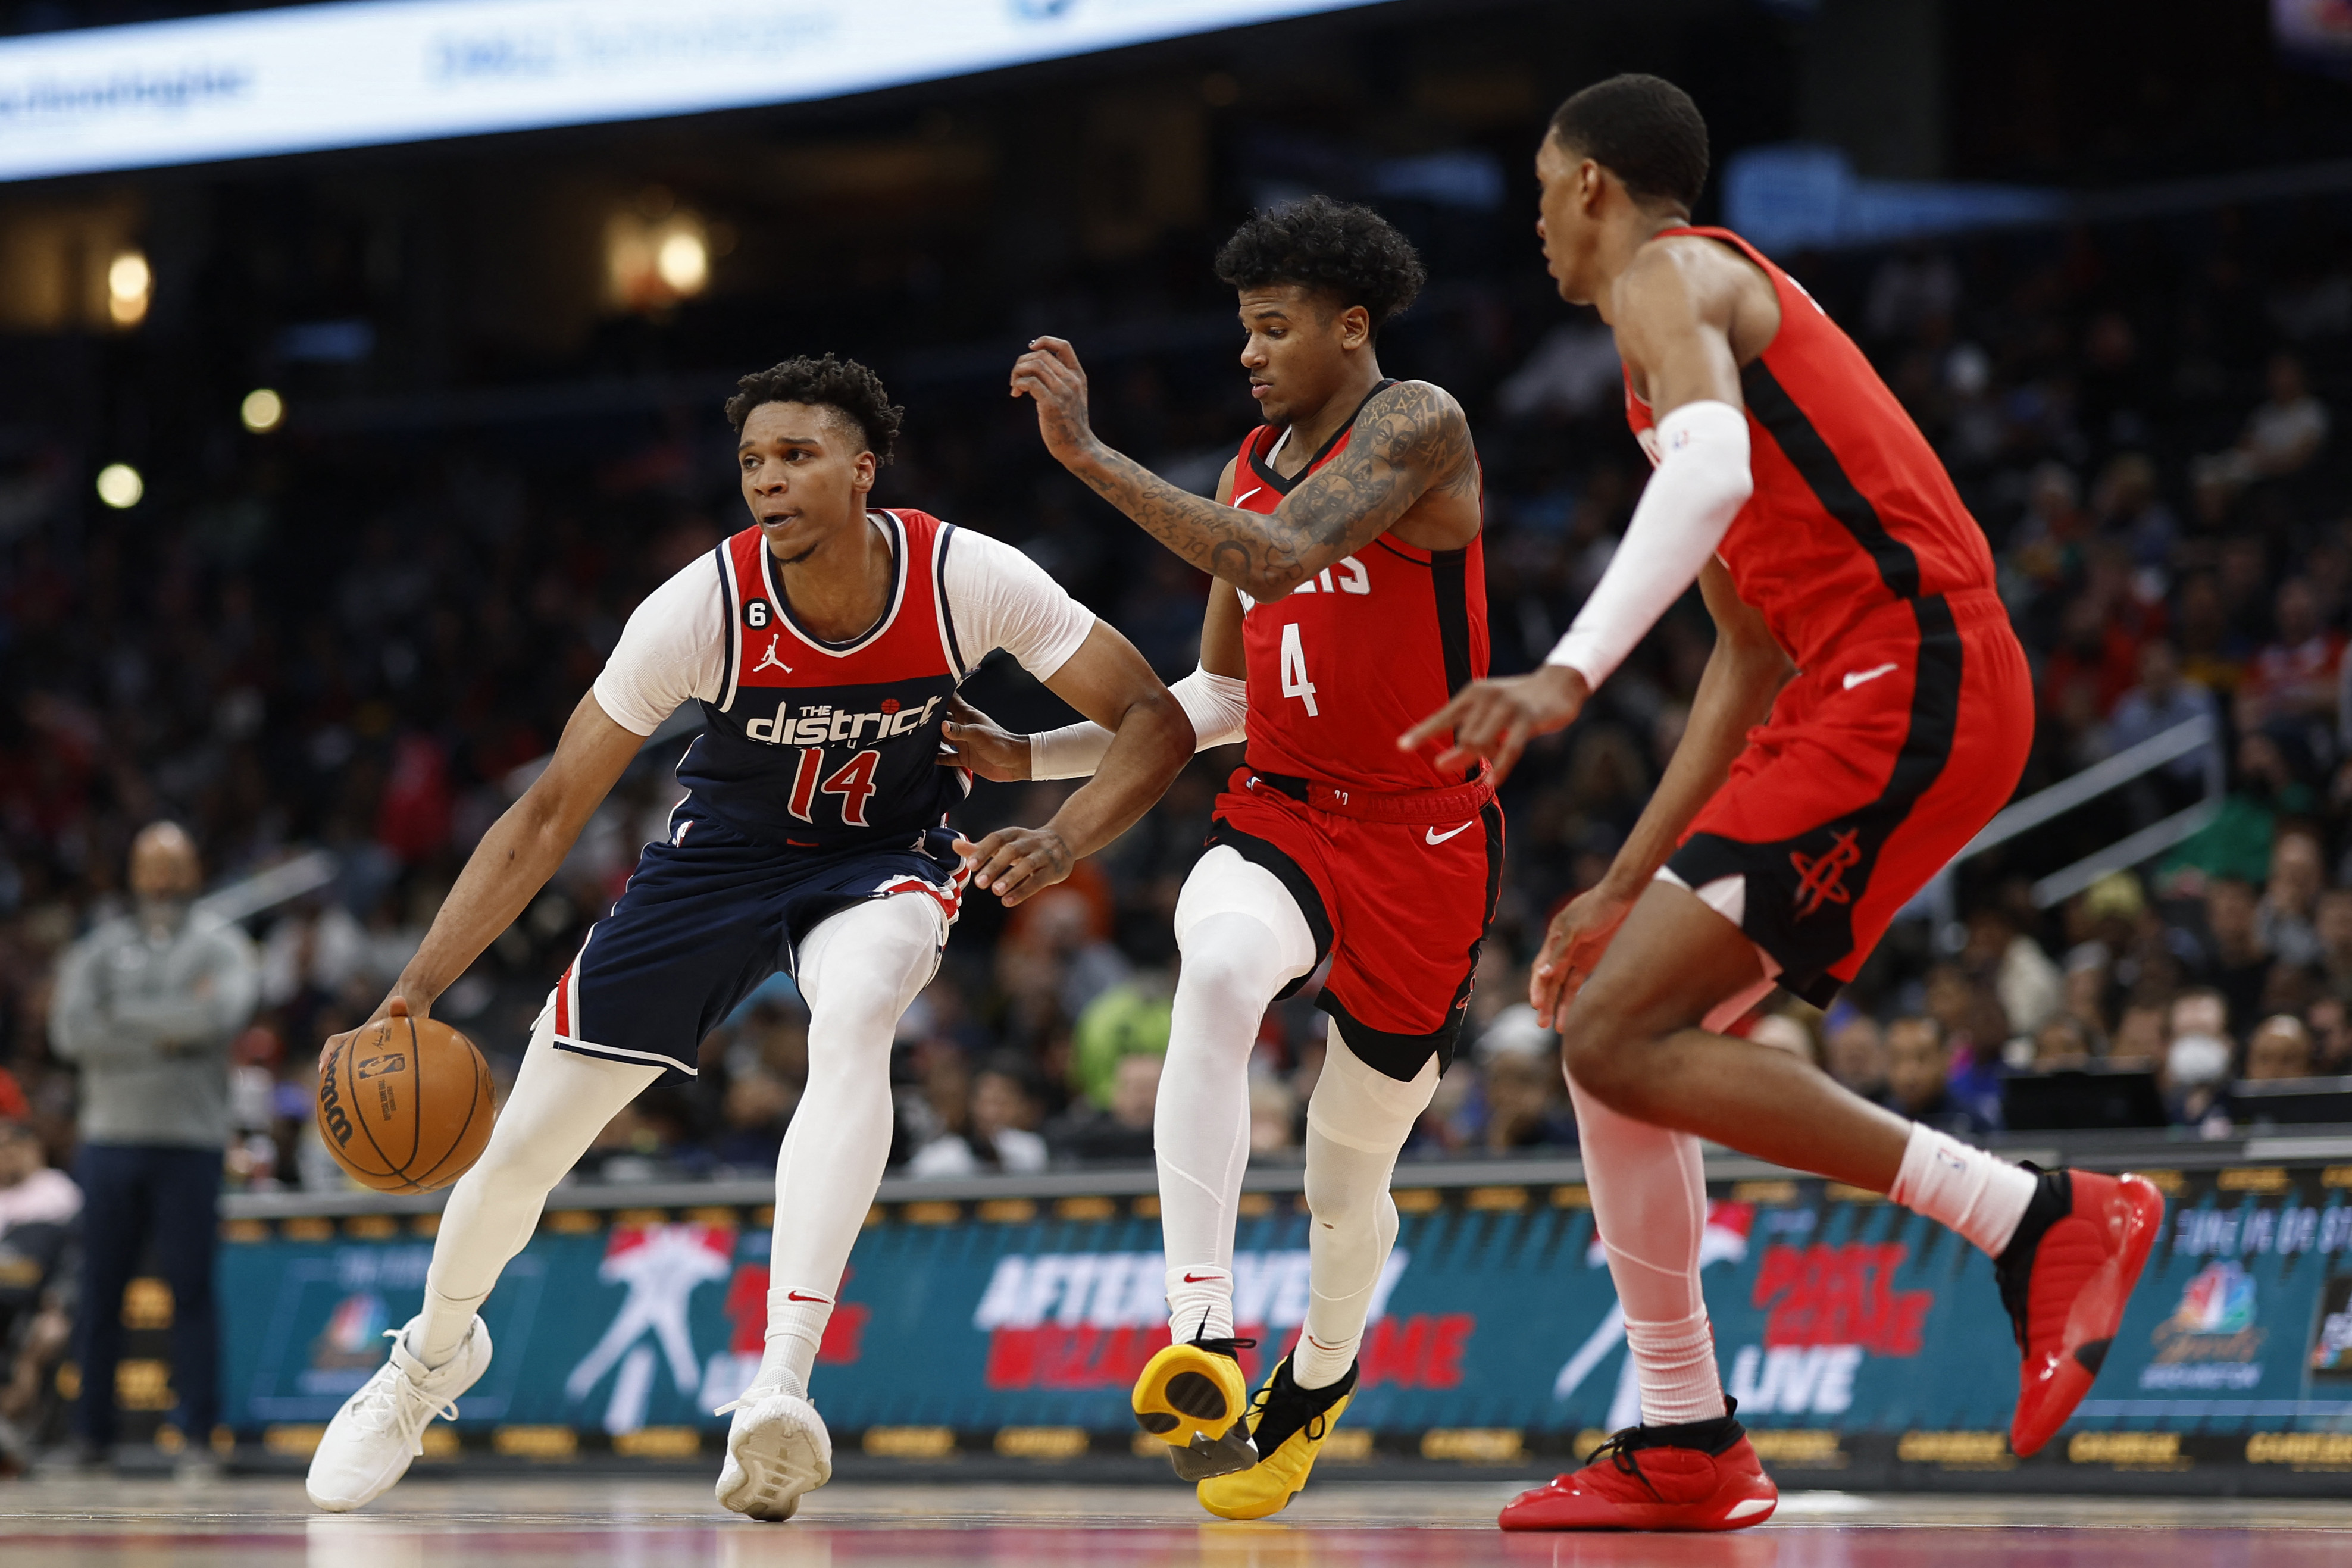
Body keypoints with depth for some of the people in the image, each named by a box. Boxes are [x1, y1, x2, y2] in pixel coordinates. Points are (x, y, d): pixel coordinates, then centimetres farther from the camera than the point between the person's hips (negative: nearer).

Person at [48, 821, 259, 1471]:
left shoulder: (219, 946, 6)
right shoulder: (99, 949, 12)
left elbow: (227, 1010, -14)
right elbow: (71, 1033, -2)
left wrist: (124, 1016, -8)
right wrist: (166, 1030, -9)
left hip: (191, 1142, -2)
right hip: (110, 1140, 2)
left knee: (191, 1288, -4)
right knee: (100, 1289, 4)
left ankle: (198, 1429, 1)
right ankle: (91, 1433, 11)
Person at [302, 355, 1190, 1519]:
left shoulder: (966, 580, -26)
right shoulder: (704, 606, -27)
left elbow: (1155, 721, -21)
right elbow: (551, 813, -21)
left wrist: (1058, 844, -40)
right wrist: (409, 999, -28)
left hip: (884, 857, -1)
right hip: (723, 856, 1)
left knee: (854, 1020, -37)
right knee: (522, 1148, 2)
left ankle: (782, 1389, -40)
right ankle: (434, 1351, 37)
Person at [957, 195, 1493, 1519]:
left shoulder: (1416, 426, -13)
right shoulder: (1251, 469, 10)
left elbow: (1277, 560, -31)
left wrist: (1088, 453, -32)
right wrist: (1039, 757, 8)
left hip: (1422, 838, -4)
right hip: (1282, 812, 4)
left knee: (1353, 1170, 9)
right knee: (1220, 966, -33)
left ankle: (1317, 1383, 42)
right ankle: (1205, 1345, -40)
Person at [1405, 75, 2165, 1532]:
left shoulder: (1669, 276, -1)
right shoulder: (1727, 310, 29)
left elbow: (1714, 466, -25)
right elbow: (1751, 655, 31)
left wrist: (1569, 674, -36)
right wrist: (1631, 883, 30)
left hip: (1906, 686, -10)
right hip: (1868, 696, 10)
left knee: (1622, 1040, -15)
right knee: (1610, 1029, 10)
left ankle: (2045, 1220, -16)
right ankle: (1685, 1452, 11)